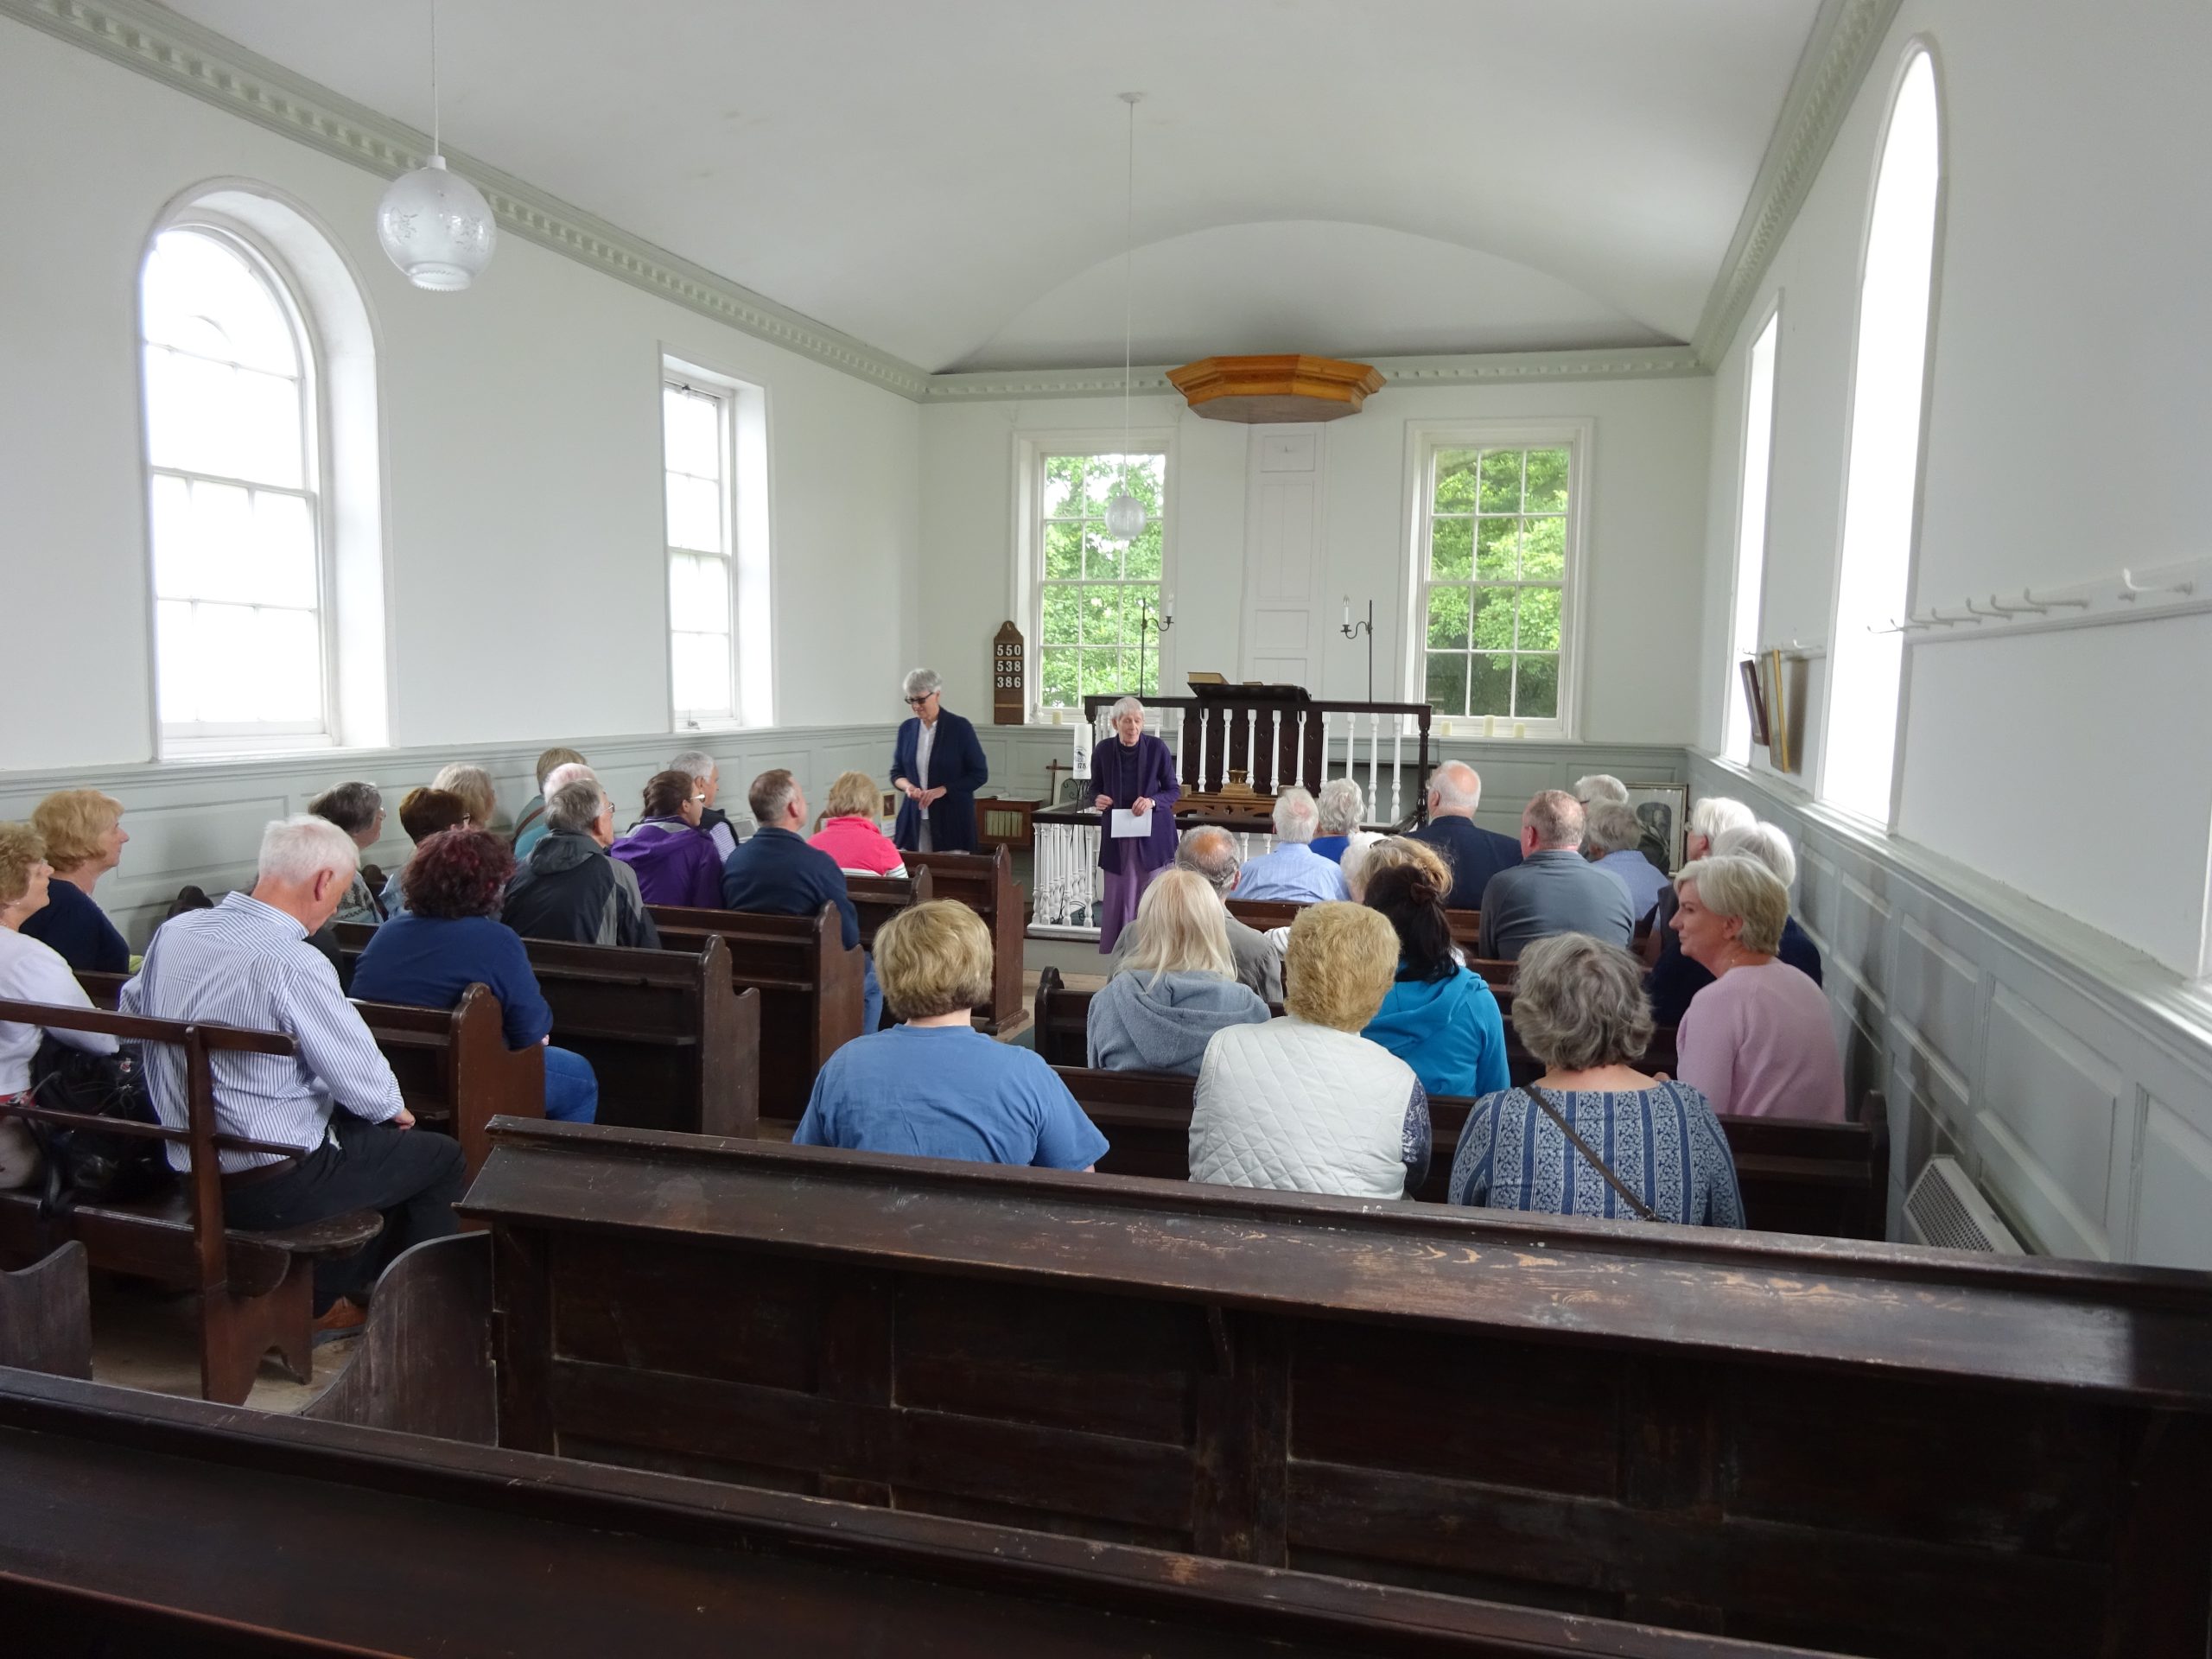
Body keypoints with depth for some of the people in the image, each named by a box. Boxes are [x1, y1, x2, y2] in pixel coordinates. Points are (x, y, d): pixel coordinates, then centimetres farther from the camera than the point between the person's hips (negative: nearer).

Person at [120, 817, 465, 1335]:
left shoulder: (174, 931, -3)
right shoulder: (294, 964, -27)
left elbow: (131, 1007, 17)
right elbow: (367, 1088, -20)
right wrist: (392, 1107, 2)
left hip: (189, 1167, 8)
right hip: (271, 1186, -8)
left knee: (376, 1133, 27)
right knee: (443, 1157, 10)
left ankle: (324, 1299, 31)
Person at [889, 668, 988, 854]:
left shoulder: (960, 728, -4)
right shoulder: (907, 728, 8)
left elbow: (980, 774, -3)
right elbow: (896, 773, 15)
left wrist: (942, 790, -14)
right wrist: (907, 785, -8)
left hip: (951, 823, -3)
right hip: (913, 820, 3)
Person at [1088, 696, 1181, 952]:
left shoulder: (1157, 748, -9)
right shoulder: (1103, 751, -5)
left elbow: (1174, 790, -1)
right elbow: (1095, 789, 9)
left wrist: (1152, 801, -20)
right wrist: (1097, 799, -14)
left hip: (1152, 834, -1)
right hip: (1116, 835, 1)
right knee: (1116, 898, 2)